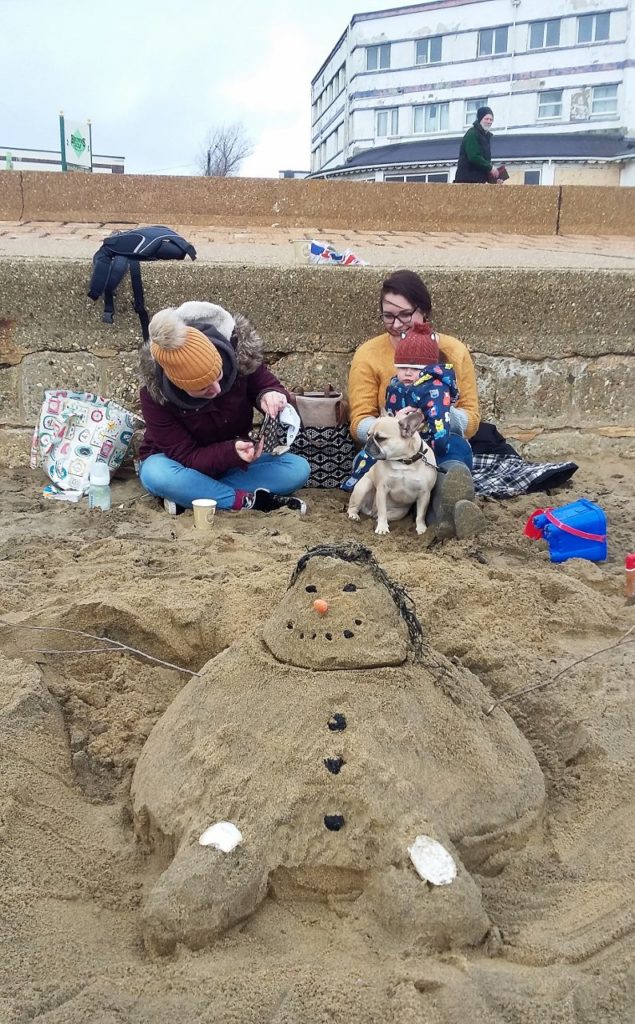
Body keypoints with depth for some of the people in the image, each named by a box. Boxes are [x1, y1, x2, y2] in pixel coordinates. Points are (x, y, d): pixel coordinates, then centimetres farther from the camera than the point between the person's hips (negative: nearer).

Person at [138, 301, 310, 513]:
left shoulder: (239, 354, -23)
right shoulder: (154, 393, -29)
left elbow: (267, 384, -5)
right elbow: (186, 457, -25)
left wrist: (271, 396, -31)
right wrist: (232, 453, -42)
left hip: (233, 461, 3)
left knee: (298, 468, -21)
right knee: (155, 475, -38)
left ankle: (187, 497, -22)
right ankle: (249, 501, -25)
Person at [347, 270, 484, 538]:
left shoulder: (454, 351, 4)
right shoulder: (368, 355, -1)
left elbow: (471, 418, 1)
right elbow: (360, 423, -5)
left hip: (446, 446, 2)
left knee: (455, 446, -36)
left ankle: (445, 509, -65)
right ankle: (451, 505, -64)